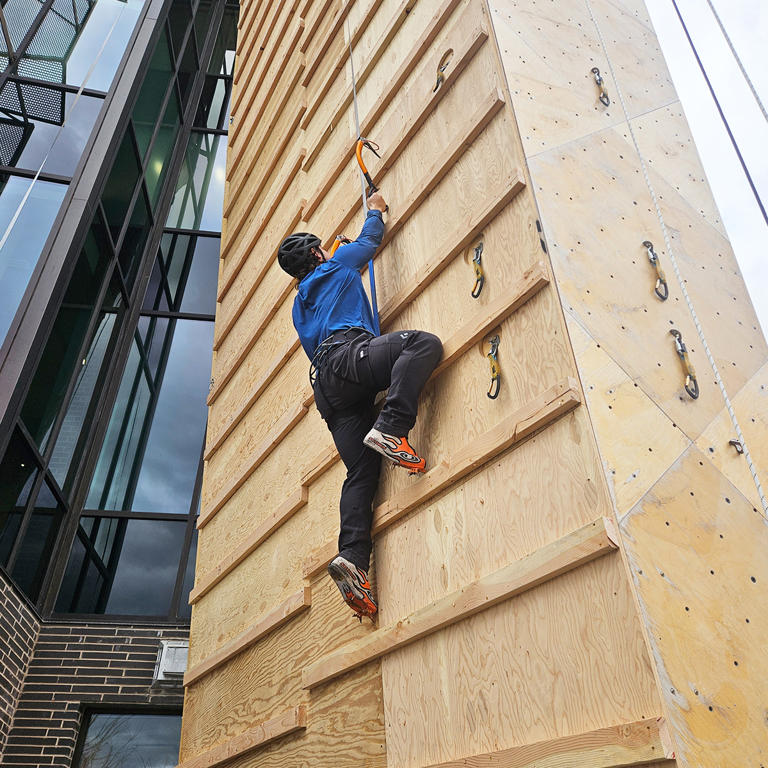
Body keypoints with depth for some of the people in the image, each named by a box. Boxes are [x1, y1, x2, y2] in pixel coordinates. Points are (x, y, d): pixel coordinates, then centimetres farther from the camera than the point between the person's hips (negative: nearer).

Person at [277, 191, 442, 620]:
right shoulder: (336, 266, 22)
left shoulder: (300, 306, 37)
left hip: (327, 383, 7)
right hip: (348, 356, -7)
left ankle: (353, 557, -22)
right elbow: (370, 239, 36)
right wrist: (376, 210, 54)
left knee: (361, 472, -3)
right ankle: (390, 428, -37)